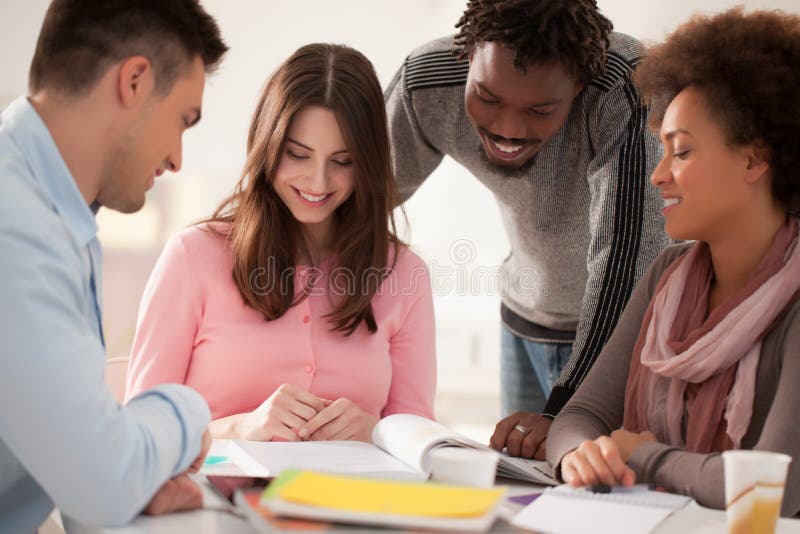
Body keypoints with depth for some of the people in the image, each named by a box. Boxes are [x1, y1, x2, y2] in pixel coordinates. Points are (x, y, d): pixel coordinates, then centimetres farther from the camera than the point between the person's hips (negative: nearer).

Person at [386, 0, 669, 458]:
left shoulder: (626, 83, -34)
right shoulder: (427, 82, -20)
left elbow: (622, 257, -36)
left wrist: (564, 411, -41)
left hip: (626, 324, -4)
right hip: (527, 319, 4)